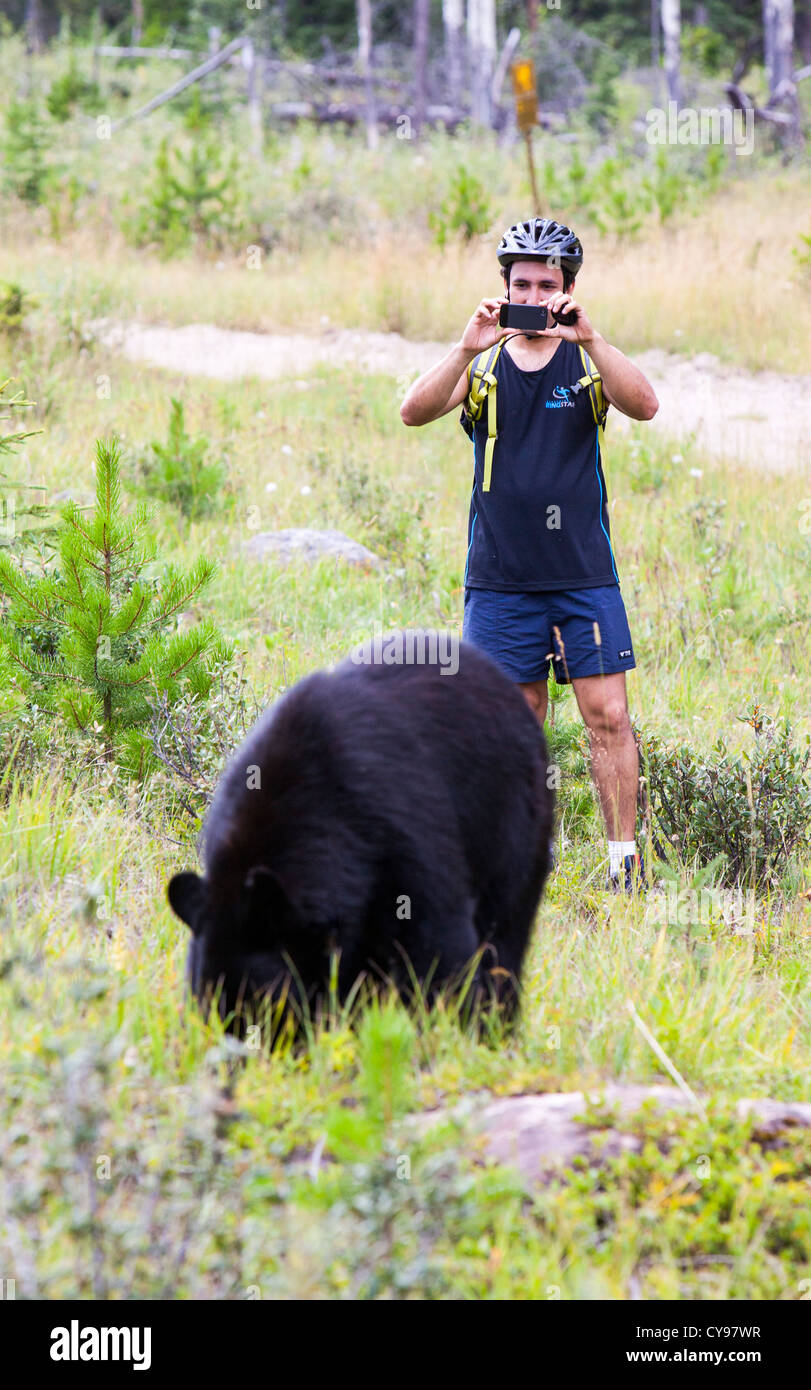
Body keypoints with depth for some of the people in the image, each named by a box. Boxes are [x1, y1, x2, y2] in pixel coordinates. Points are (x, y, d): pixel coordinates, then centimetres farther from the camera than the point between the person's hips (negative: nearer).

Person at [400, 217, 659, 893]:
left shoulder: (588, 360, 3)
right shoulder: (483, 364, 5)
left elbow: (644, 405, -16)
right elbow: (415, 411, -11)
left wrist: (589, 339, -27)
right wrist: (468, 349, -24)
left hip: (584, 576, -1)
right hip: (501, 578, 1)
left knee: (608, 717, -6)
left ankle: (626, 859, -1)